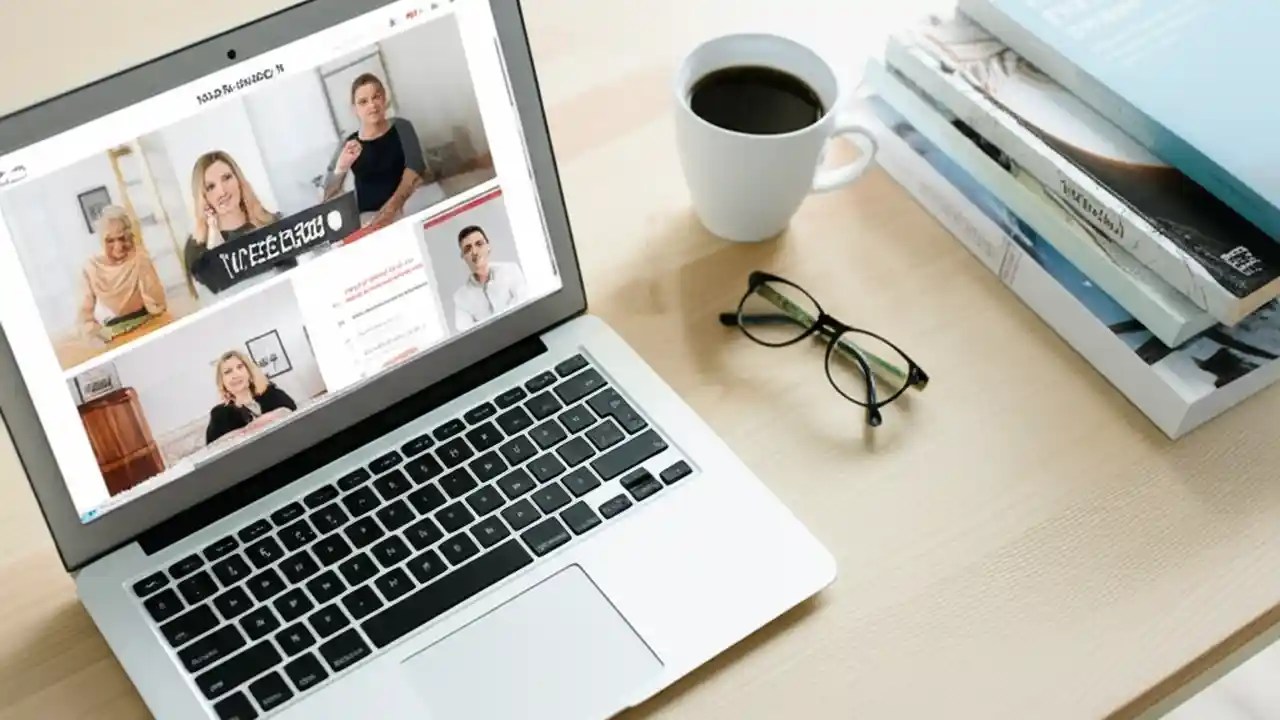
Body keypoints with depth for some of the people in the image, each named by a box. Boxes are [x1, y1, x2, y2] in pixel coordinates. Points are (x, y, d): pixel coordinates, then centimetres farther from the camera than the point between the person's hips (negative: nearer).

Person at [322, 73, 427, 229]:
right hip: (367, 220, 1)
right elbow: (328, 197, 6)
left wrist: (392, 207, -26)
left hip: (404, 213, -1)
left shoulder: (401, 128, 7)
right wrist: (340, 168, -15)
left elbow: (416, 168, -10)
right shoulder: (349, 145, 9)